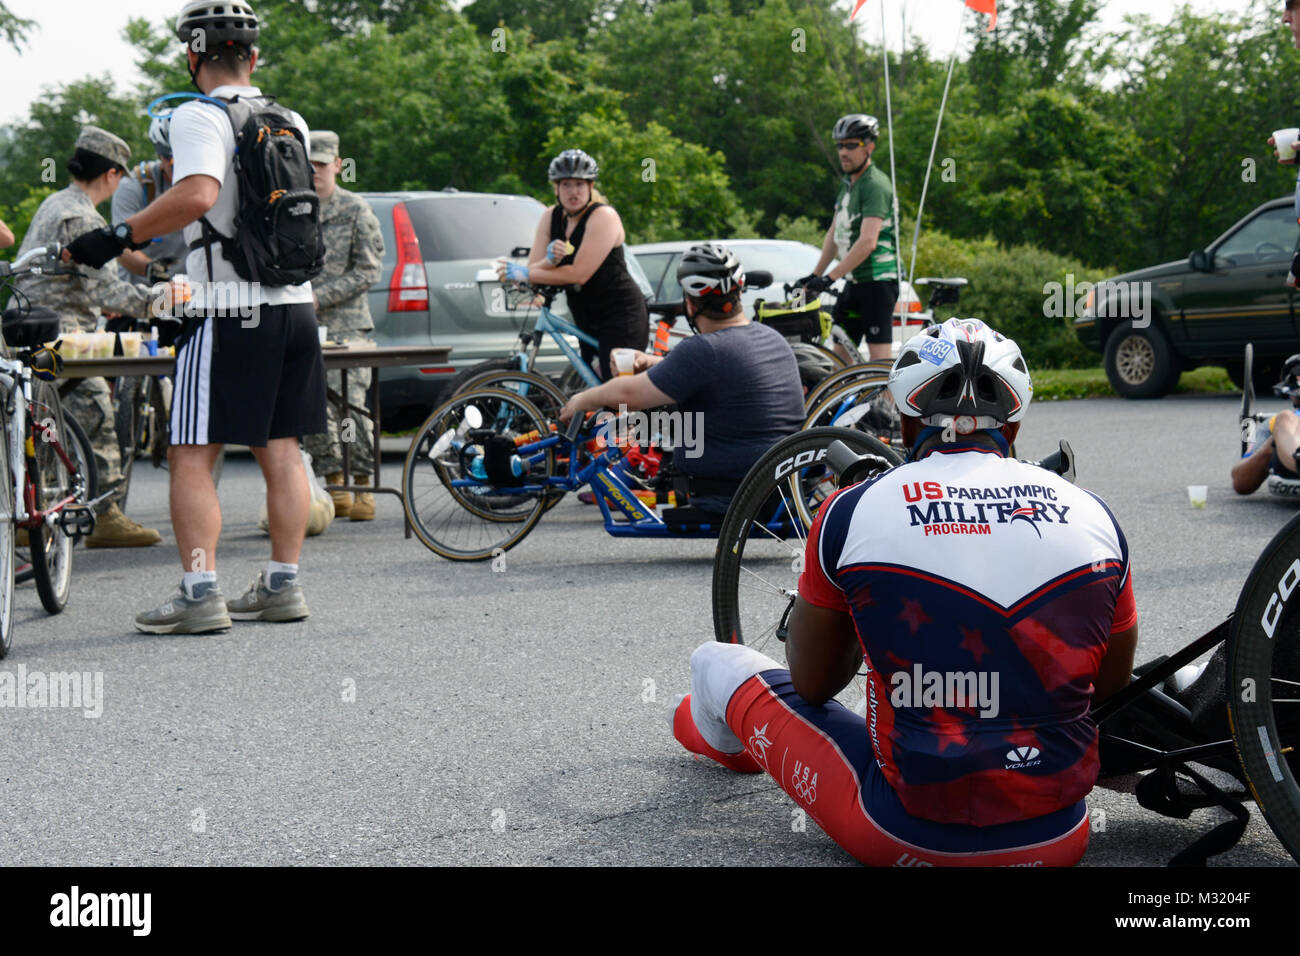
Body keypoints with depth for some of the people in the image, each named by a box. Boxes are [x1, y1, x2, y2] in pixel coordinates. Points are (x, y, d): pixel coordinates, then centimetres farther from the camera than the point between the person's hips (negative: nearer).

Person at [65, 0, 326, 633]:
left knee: (191, 458, -3)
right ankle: (282, 586, 15)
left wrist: (118, 236, -22)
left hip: (229, 313, -7)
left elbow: (198, 195, -28)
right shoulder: (291, 121, 12)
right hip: (294, 304, 7)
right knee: (280, 451, 12)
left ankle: (199, 595, -8)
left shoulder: (197, 117, -10)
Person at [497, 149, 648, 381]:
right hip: (587, 320, 8)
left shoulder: (604, 216, -16)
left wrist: (525, 274, -21)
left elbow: (579, 274, -23)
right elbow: (534, 270, 0)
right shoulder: (552, 217, 5)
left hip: (621, 316, -8)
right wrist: (550, 260, -23)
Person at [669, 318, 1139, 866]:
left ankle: (725, 735, 54)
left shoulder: (851, 513, -6)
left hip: (909, 838, -2)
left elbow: (812, 684, 7)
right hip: (1059, 842, 3)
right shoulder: (1095, 517, 1)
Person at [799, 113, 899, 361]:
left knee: (880, 357, -11)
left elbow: (867, 242, -24)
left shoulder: (875, 185, -15)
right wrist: (815, 275, 14)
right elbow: (834, 234, 20)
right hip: (854, 282, 9)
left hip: (878, 281, -9)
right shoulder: (847, 183, 14)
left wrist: (829, 278, -25)